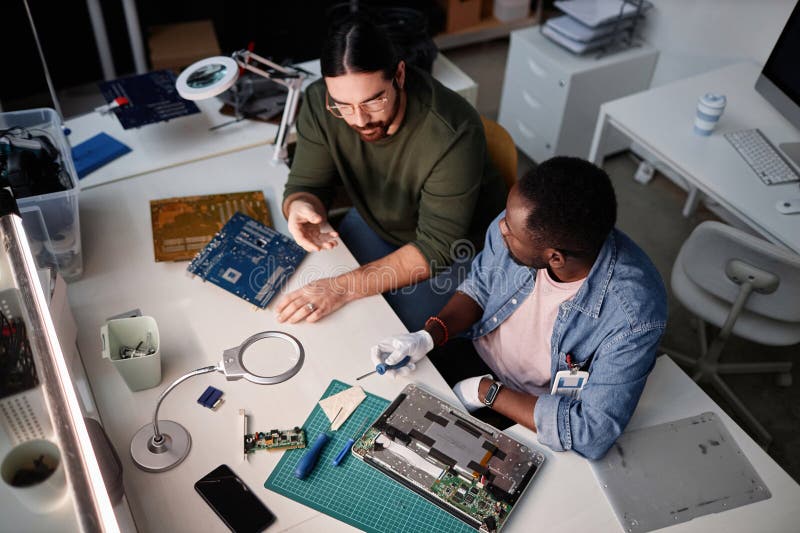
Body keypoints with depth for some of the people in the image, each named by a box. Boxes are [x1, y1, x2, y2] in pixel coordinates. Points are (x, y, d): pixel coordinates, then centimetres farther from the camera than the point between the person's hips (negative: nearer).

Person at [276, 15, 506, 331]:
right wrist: (301, 207, -37)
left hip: (456, 242, -4)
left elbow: (438, 247, -32)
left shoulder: (454, 132, -36)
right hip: (374, 222, 5)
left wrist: (345, 287, -41)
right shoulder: (319, 104, -22)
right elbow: (306, 184, -11)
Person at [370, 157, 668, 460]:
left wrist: (487, 393, -25)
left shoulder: (634, 315, -35)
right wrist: (428, 337, -17)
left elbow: (593, 433, -30)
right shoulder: (525, 225, -22)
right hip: (474, 355, 4)